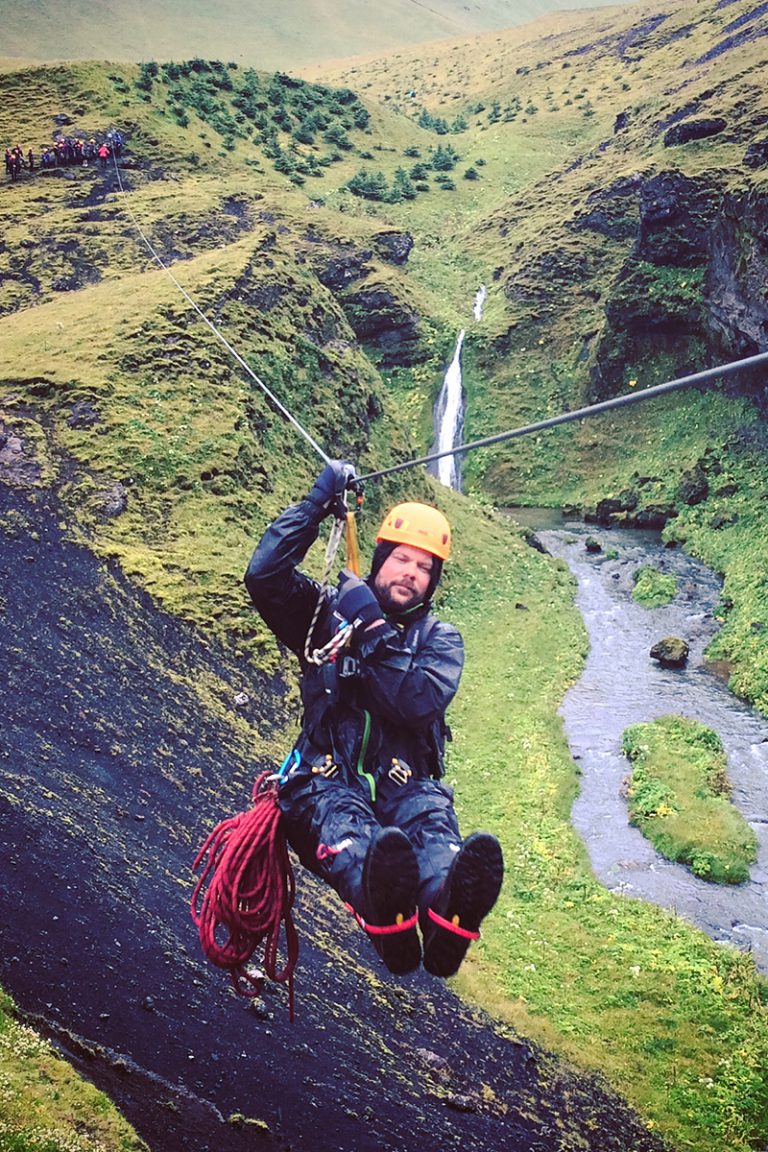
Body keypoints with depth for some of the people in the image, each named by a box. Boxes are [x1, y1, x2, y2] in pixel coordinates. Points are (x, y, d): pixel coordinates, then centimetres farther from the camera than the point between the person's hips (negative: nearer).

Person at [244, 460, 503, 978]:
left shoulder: (440, 639, 15)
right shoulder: (329, 613, 16)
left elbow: (419, 703, -6)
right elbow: (264, 575, -1)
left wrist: (373, 631, -9)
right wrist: (318, 502, 1)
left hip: (404, 783, 1)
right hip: (327, 778, -1)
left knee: (431, 816, -36)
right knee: (340, 817, -38)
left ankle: (448, 916, -71)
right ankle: (385, 913, -73)